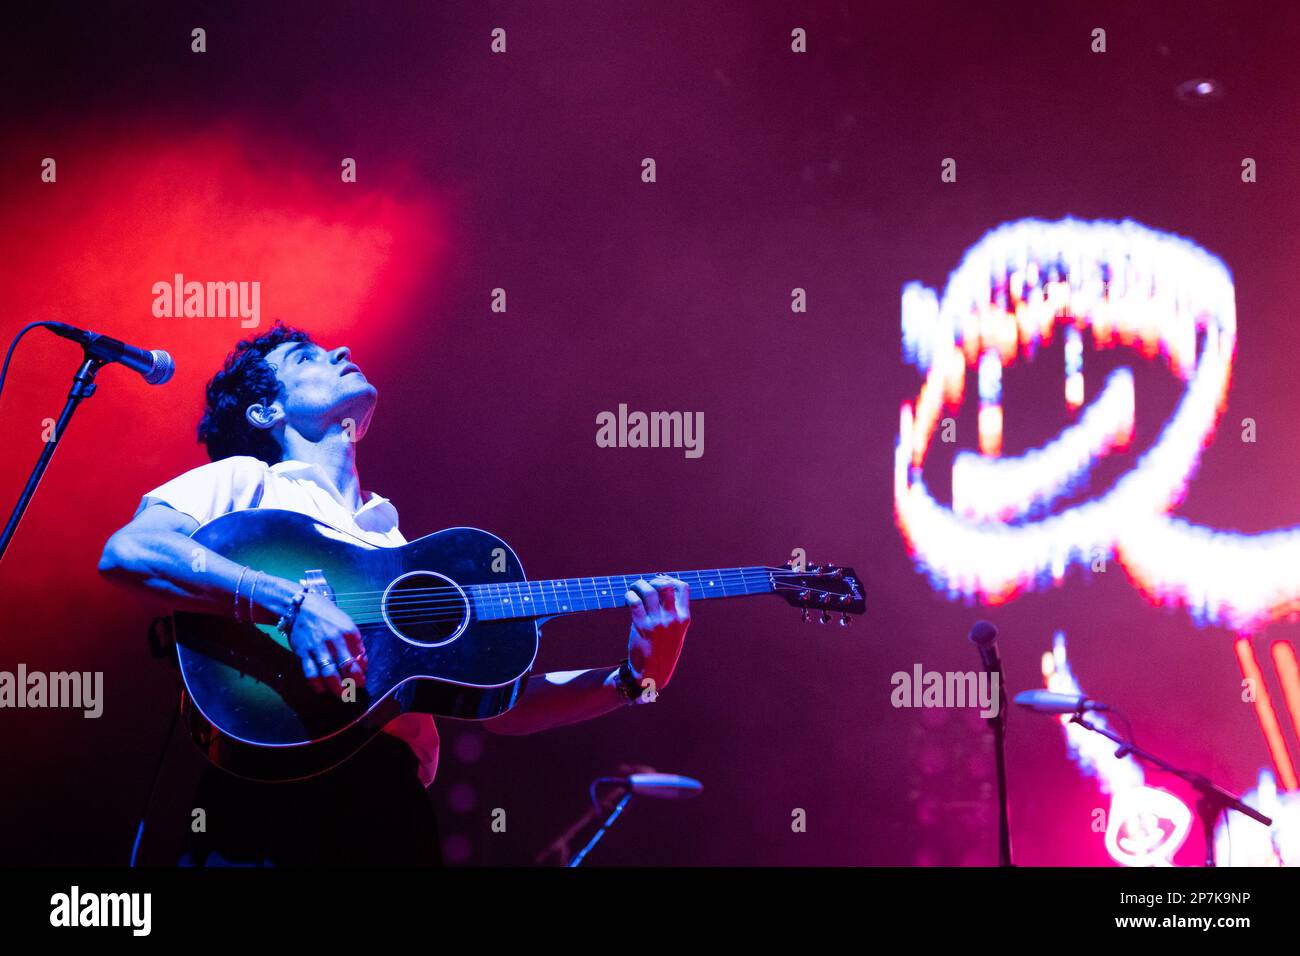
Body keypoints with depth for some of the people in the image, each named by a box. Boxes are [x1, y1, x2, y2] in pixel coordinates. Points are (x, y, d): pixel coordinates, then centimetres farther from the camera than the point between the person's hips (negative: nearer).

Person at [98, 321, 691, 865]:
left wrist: (631, 679, 5)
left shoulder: (402, 542, 24)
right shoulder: (243, 481, 11)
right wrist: (293, 603, -17)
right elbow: (125, 553, -9)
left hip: (392, 803, 5)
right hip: (269, 791, -5)